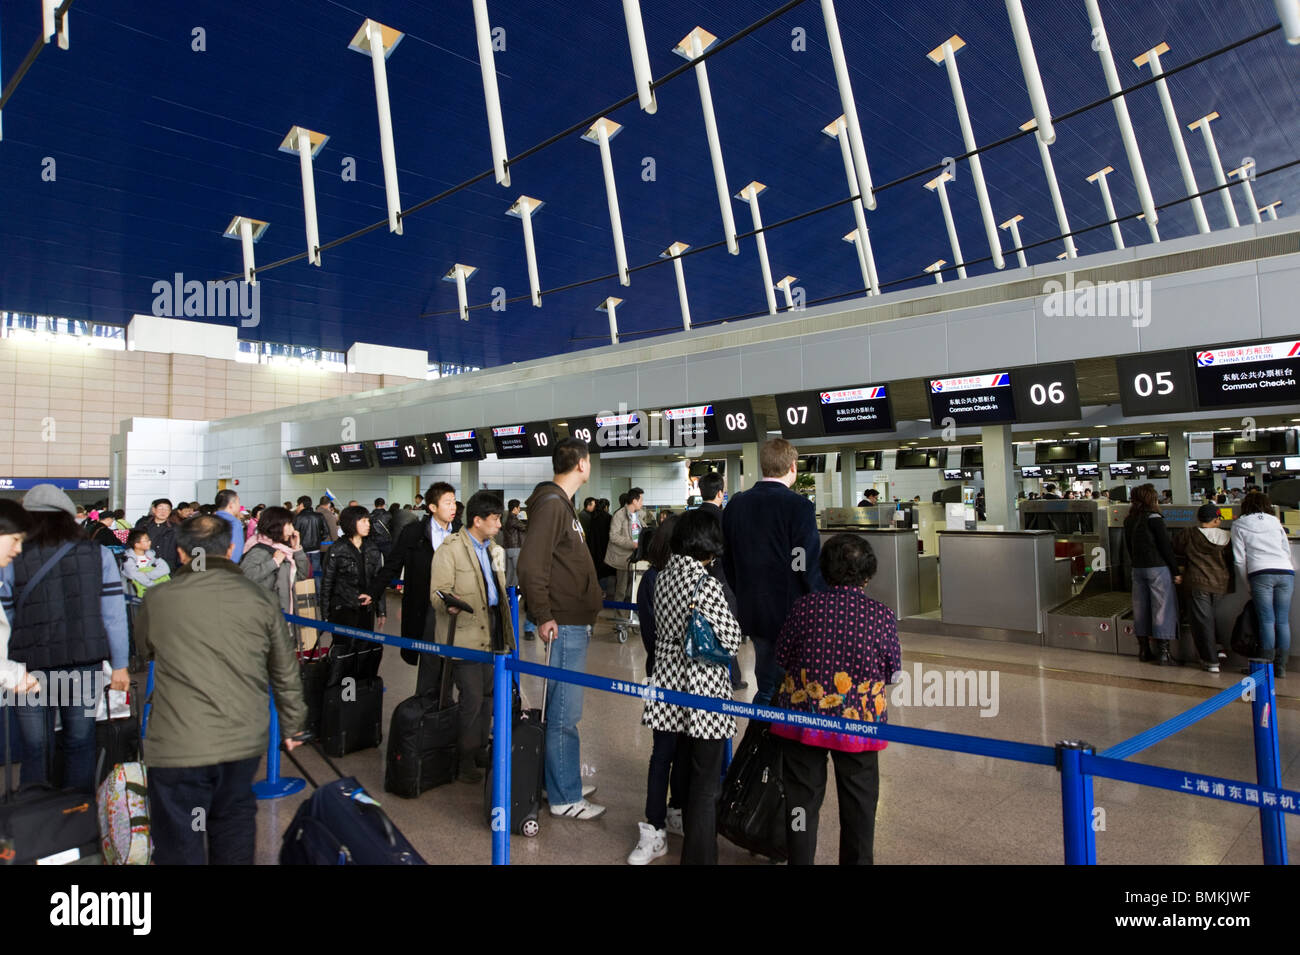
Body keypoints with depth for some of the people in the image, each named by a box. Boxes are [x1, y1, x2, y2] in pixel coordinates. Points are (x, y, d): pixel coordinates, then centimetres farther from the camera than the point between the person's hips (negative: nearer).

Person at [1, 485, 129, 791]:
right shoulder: (98, 555, -1)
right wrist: (119, 665, 3)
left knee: (34, 752, 11)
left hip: (31, 670, -1)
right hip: (84, 666, 1)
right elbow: (114, 615, -3)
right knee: (80, 747, 13)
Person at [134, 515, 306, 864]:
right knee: (233, 834, 20)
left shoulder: (158, 599, -5)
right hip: (245, 742, 2)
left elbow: (144, 649, 17)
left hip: (179, 747, -2)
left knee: (179, 847, 10)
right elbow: (286, 675, 7)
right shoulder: (260, 599, -1)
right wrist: (292, 727, 21)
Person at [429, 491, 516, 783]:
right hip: (465, 635, -8)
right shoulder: (450, 549, -11)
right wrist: (449, 604, -37)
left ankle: (480, 750, 28)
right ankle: (464, 763, 11)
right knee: (472, 698, -5)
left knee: (488, 693, 13)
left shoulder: (493, 549, 15)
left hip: (490, 633, 8)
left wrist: (505, 631, 22)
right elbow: (438, 593, -16)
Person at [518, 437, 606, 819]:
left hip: (576, 624, 10)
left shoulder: (563, 504, 16)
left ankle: (566, 783, 30)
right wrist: (542, 616, -20)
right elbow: (531, 565, -24)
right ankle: (565, 798, 10)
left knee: (564, 710, 18)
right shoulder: (551, 504, -16)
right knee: (564, 714, 0)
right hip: (563, 626, -10)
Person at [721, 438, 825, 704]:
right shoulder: (799, 506, -16)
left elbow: (728, 561, 9)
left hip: (752, 612, 6)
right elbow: (810, 565, -17)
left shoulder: (736, 504, 2)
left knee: (766, 685, 18)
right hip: (792, 612, -6)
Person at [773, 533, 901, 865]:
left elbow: (782, 658, -1)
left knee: (803, 798, 14)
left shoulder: (804, 607, -10)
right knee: (859, 801, 18)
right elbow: (892, 671, -1)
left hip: (802, 717, 1)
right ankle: (857, 860, 32)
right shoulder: (882, 616, -12)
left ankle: (800, 860, 25)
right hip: (860, 722, 0)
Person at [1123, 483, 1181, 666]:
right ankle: (1162, 653, 0)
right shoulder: (1154, 518, -11)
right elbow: (1165, 546, -11)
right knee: (1162, 609, -1)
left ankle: (1144, 650, 20)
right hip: (1157, 568, -6)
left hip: (1137, 569, 6)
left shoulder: (1129, 520, 8)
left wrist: (1135, 564, 19)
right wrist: (1175, 572, -6)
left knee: (1141, 608, 12)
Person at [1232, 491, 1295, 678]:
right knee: (1283, 620, 4)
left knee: (1267, 620, -3)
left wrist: (1248, 581, 13)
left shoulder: (1239, 525, 9)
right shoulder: (1275, 522, 18)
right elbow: (1287, 551, 20)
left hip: (1261, 573, -3)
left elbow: (1239, 559, 6)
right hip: (1286, 572, 3)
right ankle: (1281, 666, 6)